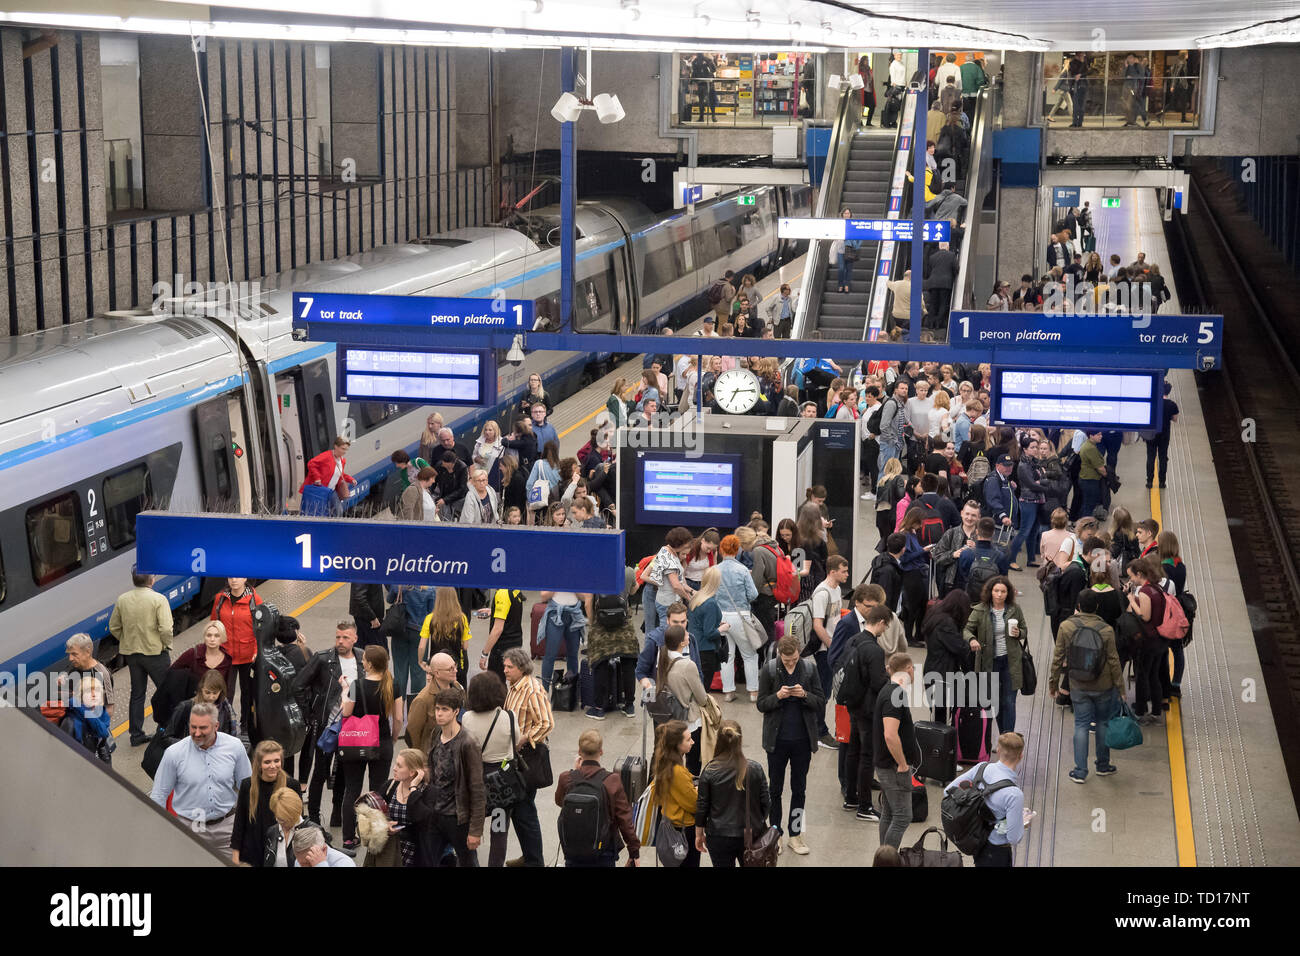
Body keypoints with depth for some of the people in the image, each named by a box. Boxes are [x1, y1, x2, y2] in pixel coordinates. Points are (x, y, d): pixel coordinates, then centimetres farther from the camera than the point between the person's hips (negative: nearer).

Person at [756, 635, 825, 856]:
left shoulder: (810, 669, -3)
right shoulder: (768, 671, -7)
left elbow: (821, 703, -1)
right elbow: (761, 705, -3)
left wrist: (805, 695, -20)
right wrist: (778, 696, -21)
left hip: (802, 740, 1)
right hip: (777, 740, -1)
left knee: (799, 788, 10)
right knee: (775, 788, 10)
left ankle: (795, 834, 21)